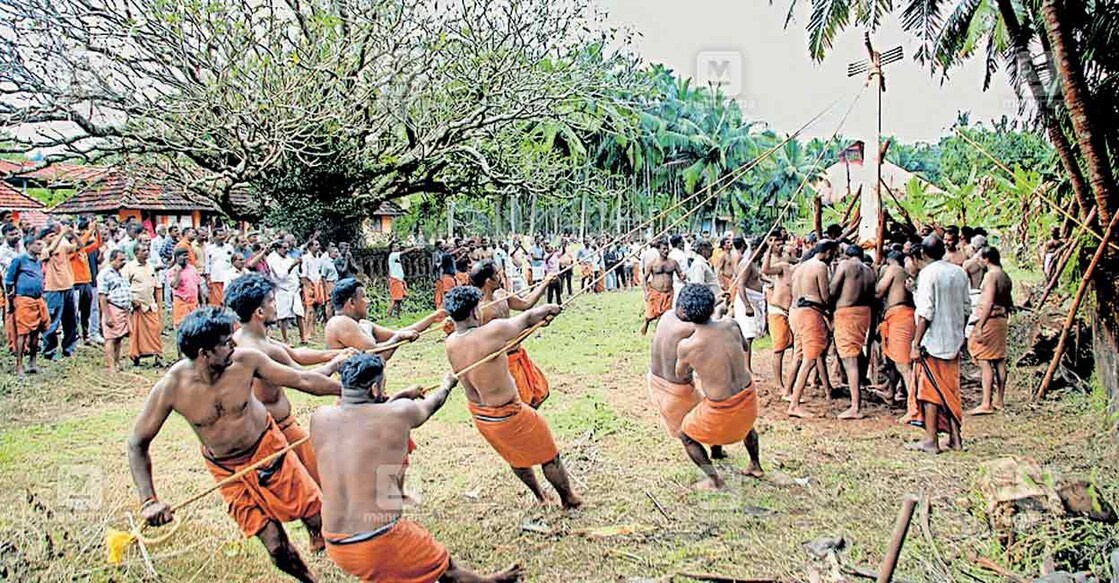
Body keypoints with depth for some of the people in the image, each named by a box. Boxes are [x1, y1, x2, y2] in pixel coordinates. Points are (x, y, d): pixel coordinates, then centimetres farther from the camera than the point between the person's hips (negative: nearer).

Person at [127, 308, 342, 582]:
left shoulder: (244, 360, -22)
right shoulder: (171, 388, -24)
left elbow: (303, 379, -14)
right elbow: (137, 444, -13)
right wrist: (149, 501, -22)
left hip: (268, 447, 1)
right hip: (227, 469, -1)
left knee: (319, 518, 1)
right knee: (277, 547, 0)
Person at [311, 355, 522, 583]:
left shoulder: (319, 418, -1)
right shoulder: (398, 413, -11)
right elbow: (432, 403, 13)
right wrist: (447, 384, 36)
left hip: (335, 547, 6)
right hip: (381, 543, -5)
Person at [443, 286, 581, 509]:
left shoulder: (450, 343, -8)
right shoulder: (491, 333, -31)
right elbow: (528, 317, -15)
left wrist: (538, 319, 7)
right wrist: (550, 308, 6)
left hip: (479, 415, 7)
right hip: (507, 414, -7)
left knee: (515, 457, 31)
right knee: (549, 456, 18)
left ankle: (539, 496, 51)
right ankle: (569, 499, 37)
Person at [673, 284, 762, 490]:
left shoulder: (686, 346, -23)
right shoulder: (731, 326, -13)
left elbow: (680, 374, -1)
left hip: (722, 409, -5)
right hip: (748, 396, 5)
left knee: (686, 435, 21)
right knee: (746, 423, 40)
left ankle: (715, 480, 23)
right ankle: (755, 466, 54)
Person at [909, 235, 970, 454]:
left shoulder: (928, 273, -12)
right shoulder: (959, 272, 8)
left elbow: (925, 313, -17)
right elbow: (965, 309, 12)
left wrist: (916, 344, -15)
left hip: (932, 341, -6)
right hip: (954, 340, 6)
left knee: (930, 390, 0)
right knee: (951, 390, 14)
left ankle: (931, 440, 3)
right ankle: (955, 437, 18)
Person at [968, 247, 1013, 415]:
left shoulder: (990, 275, -14)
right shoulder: (1005, 276, 14)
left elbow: (988, 303, -21)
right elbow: (1009, 304, 18)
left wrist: (980, 327, -21)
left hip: (989, 320, -9)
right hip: (1002, 320, 9)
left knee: (985, 362, -9)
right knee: (999, 361, 12)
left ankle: (986, 404, -11)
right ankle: (998, 401, 19)